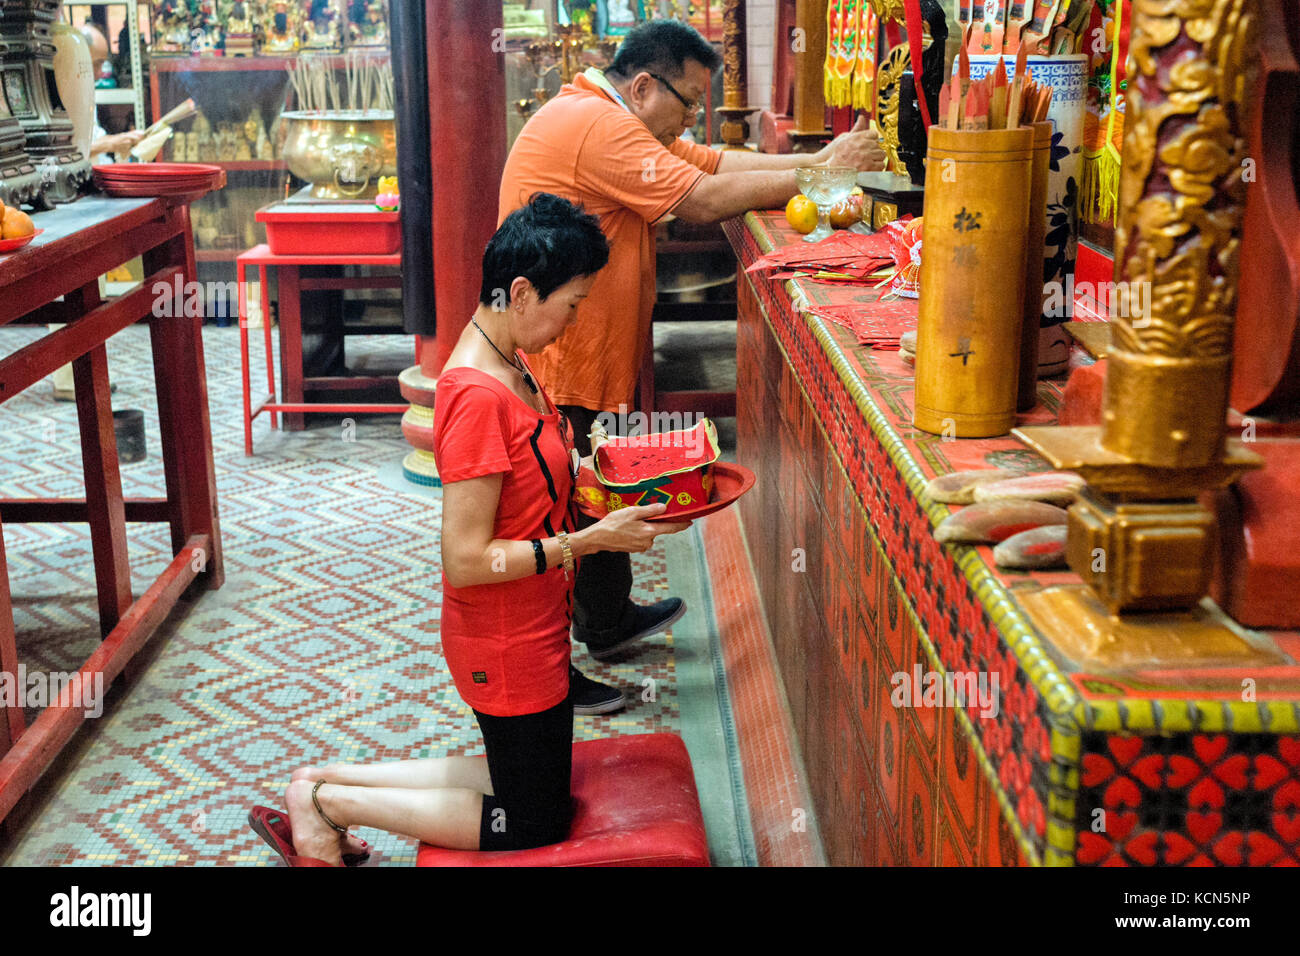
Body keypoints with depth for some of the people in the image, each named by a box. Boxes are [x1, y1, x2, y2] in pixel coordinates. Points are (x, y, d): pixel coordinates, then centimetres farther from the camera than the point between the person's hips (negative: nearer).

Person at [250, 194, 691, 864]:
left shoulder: (505, 364, 2)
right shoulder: (478, 394, -28)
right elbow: (467, 560, -28)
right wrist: (593, 539, -24)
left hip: (530, 628, 10)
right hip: (509, 648, -10)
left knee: (523, 779, 24)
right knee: (535, 823, 9)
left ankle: (327, 782, 23)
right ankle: (326, 802, 12)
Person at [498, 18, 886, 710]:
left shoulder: (617, 121, 13)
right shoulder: (594, 126, -22)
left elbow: (713, 162, 8)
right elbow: (702, 200, -26)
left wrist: (812, 161, -5)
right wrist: (820, 173, -19)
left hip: (592, 358, 10)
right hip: (558, 366, -10)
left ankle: (609, 622, 41)